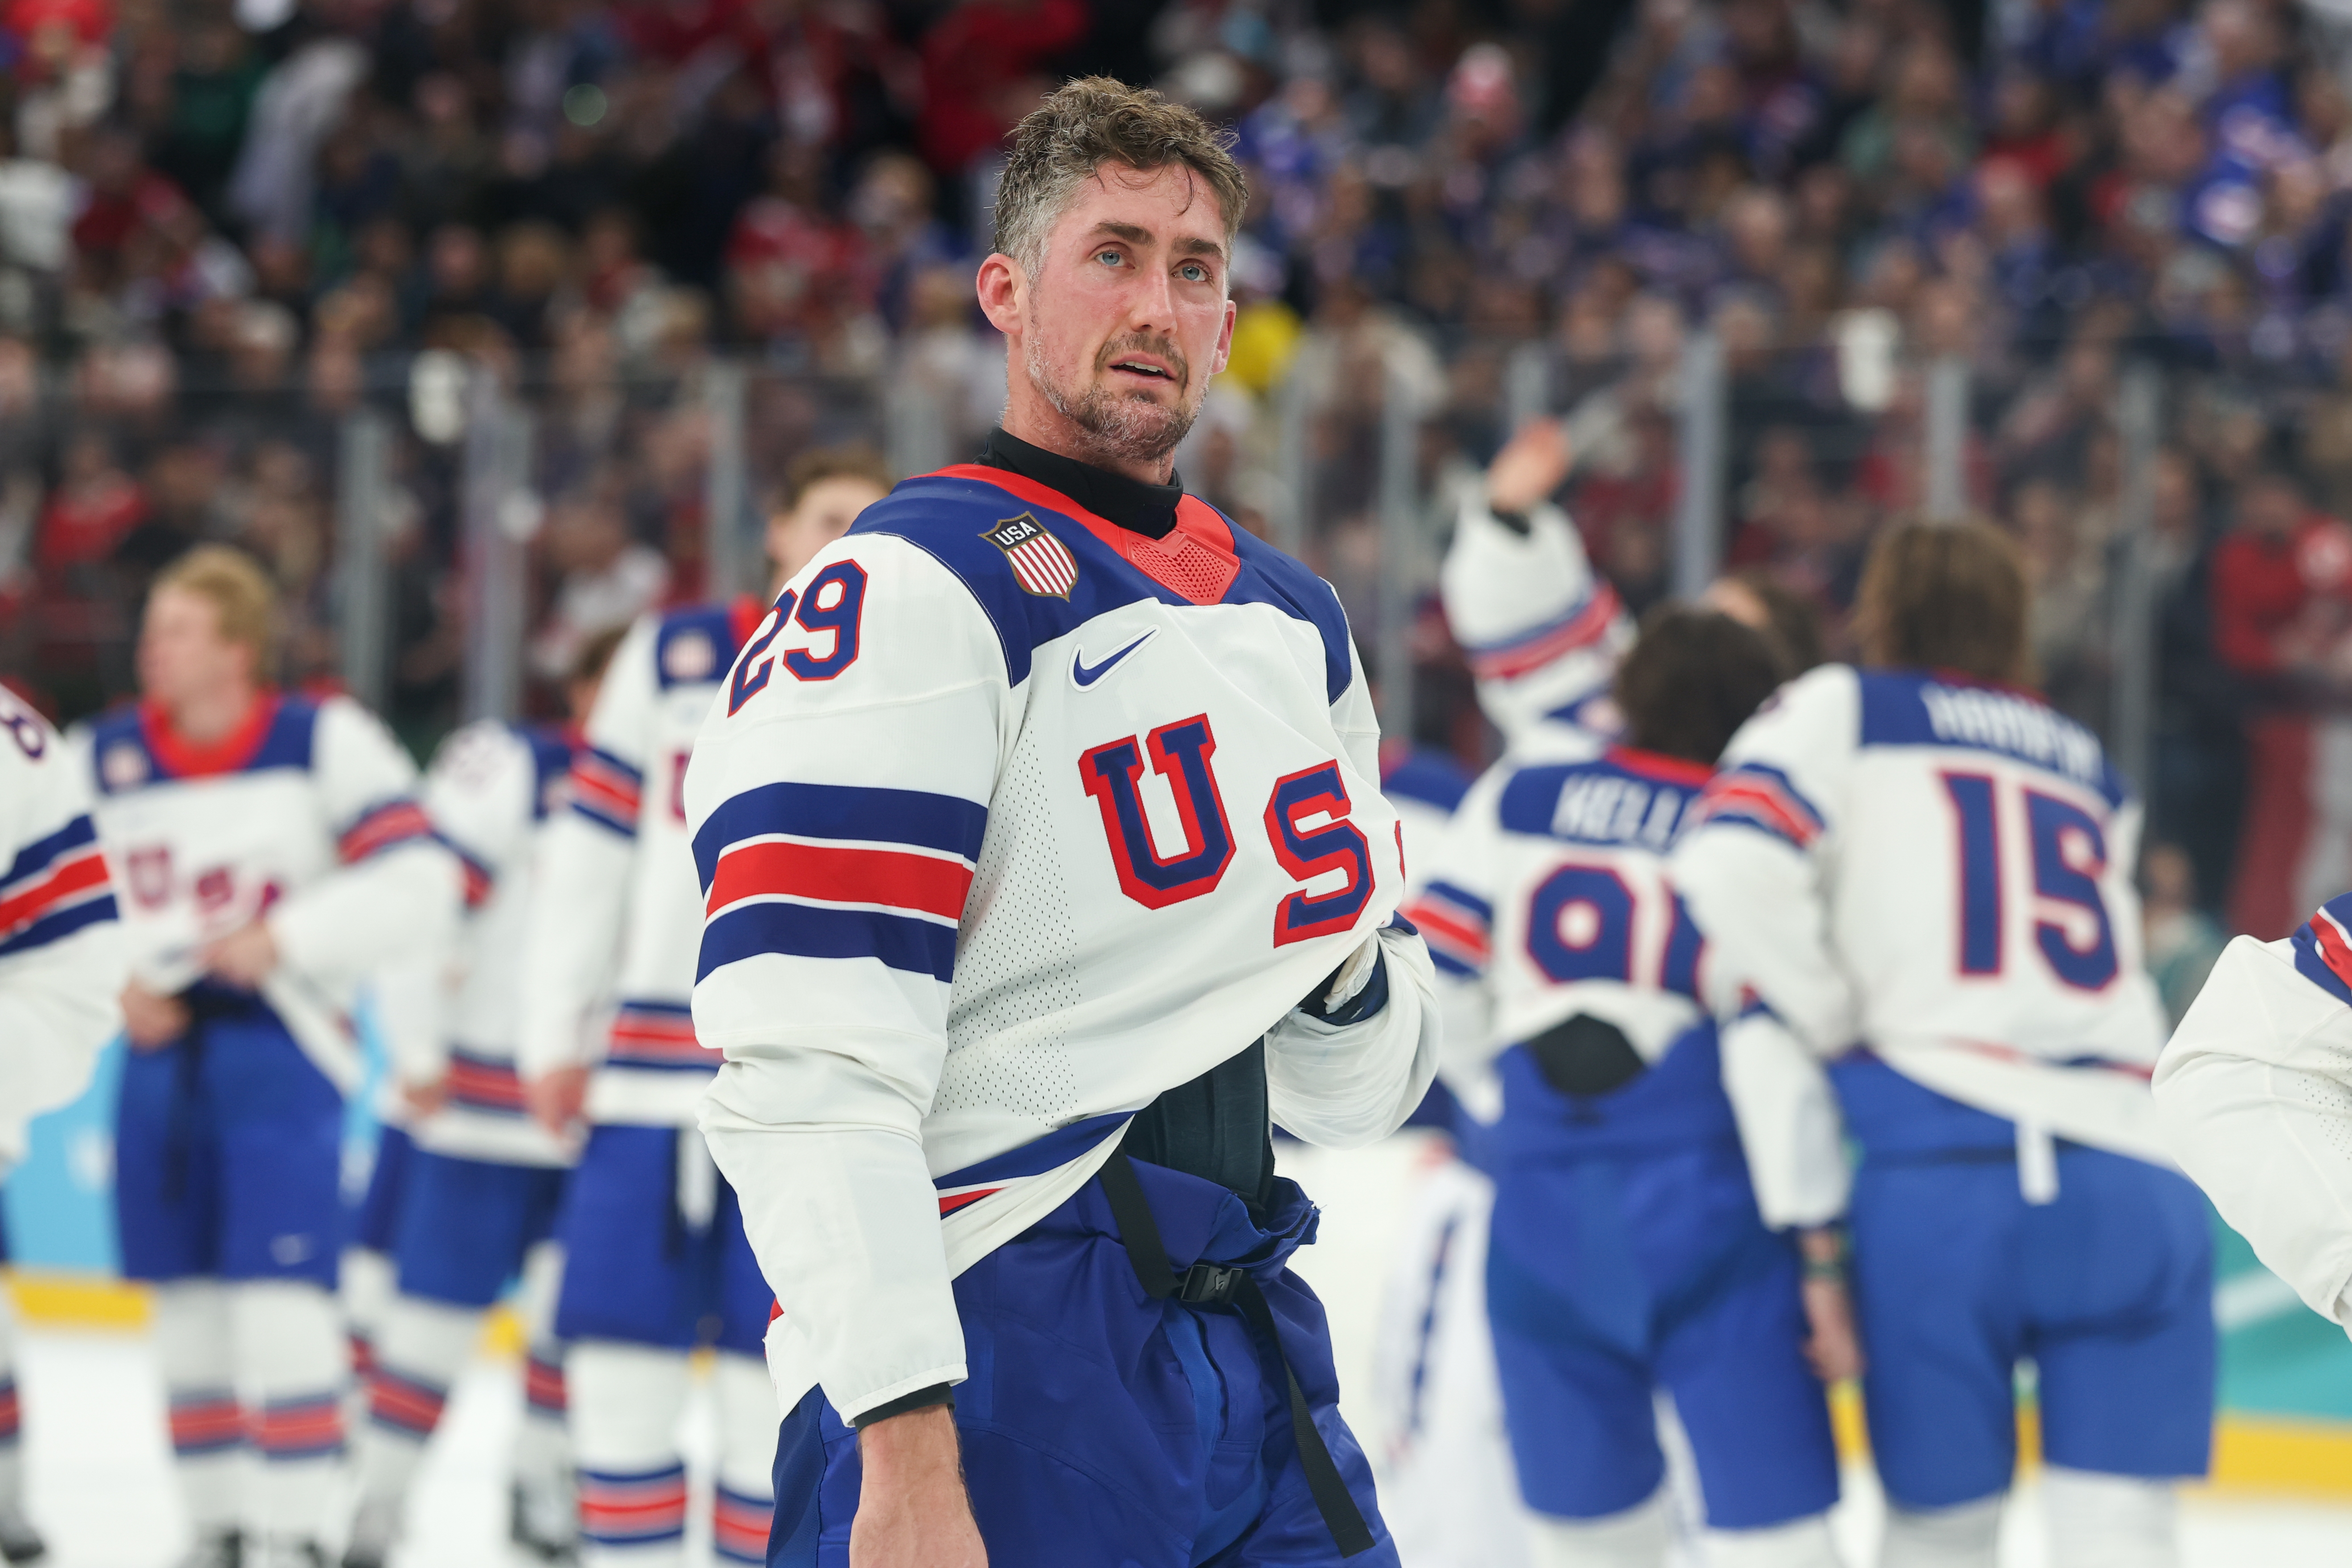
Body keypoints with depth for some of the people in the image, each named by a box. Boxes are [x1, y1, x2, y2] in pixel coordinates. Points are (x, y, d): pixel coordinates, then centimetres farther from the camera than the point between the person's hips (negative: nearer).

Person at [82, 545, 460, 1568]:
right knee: (186, 1306, 9)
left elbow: (417, 887, -10)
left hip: (281, 1038, -5)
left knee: (281, 1297, -13)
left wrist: (285, 937, -18)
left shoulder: (325, 743, -7)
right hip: (162, 1050, 5)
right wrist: (118, 987, -3)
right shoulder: (107, 756, 5)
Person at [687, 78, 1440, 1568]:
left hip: (1252, 1338, 7)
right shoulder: (917, 592, -8)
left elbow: (1368, 1086, 24)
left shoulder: (1292, 620, 18)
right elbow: (815, 1075, -18)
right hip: (1002, 1355, -7)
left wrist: (1348, 965, 1)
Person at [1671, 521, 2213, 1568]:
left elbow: (1731, 872, -4)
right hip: (2134, 1167, 3)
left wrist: (1830, 1047, 6)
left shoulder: (1845, 710, 13)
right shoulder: (2093, 769, 29)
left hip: (1938, 1157, -3)